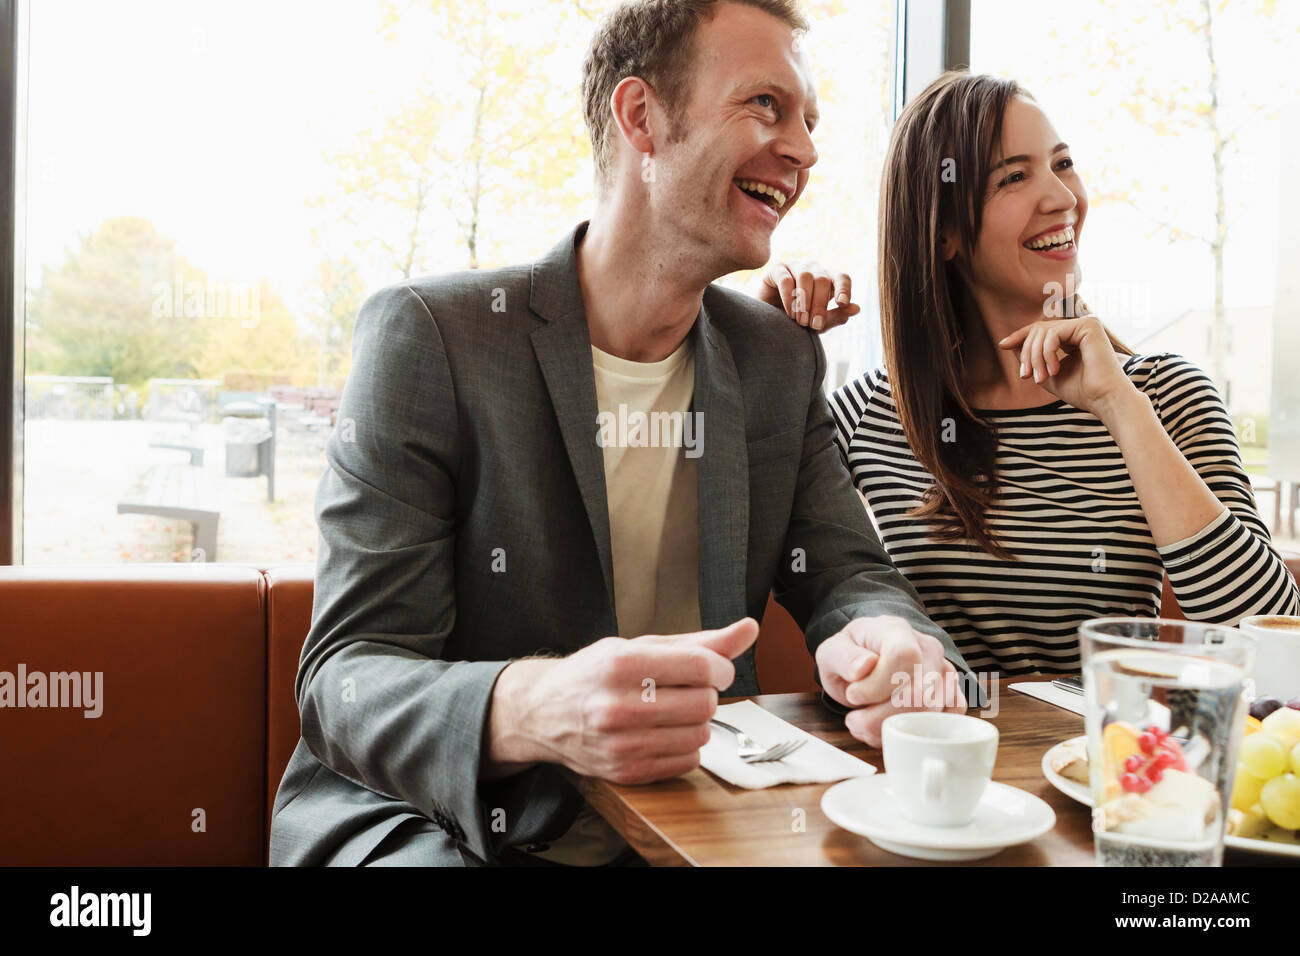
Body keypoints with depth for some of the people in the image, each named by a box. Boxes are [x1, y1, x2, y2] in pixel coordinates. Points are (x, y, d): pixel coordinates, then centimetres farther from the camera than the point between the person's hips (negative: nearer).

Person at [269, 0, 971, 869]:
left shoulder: (782, 360, 7)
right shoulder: (426, 334, -12)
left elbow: (848, 575, 5)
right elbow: (344, 681, -16)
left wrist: (894, 643, -21)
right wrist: (530, 709, -39)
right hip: (432, 824, -5)